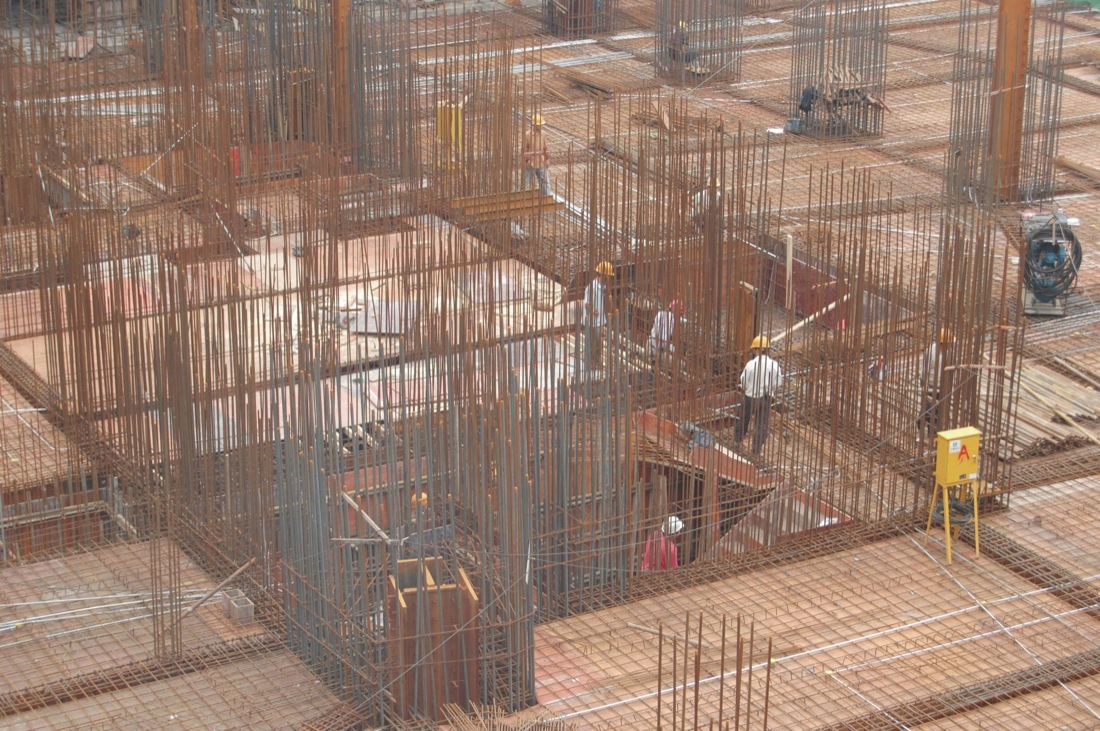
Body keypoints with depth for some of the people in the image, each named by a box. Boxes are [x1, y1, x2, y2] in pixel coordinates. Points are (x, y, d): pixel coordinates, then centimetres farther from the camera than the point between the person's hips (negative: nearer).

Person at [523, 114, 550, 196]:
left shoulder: (543, 134, 3)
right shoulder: (527, 135, -13)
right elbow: (524, 150, -11)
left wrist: (547, 159, 10)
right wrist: (528, 161, -17)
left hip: (541, 164, 5)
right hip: (530, 165, -5)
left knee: (545, 182, 6)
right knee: (527, 183, 6)